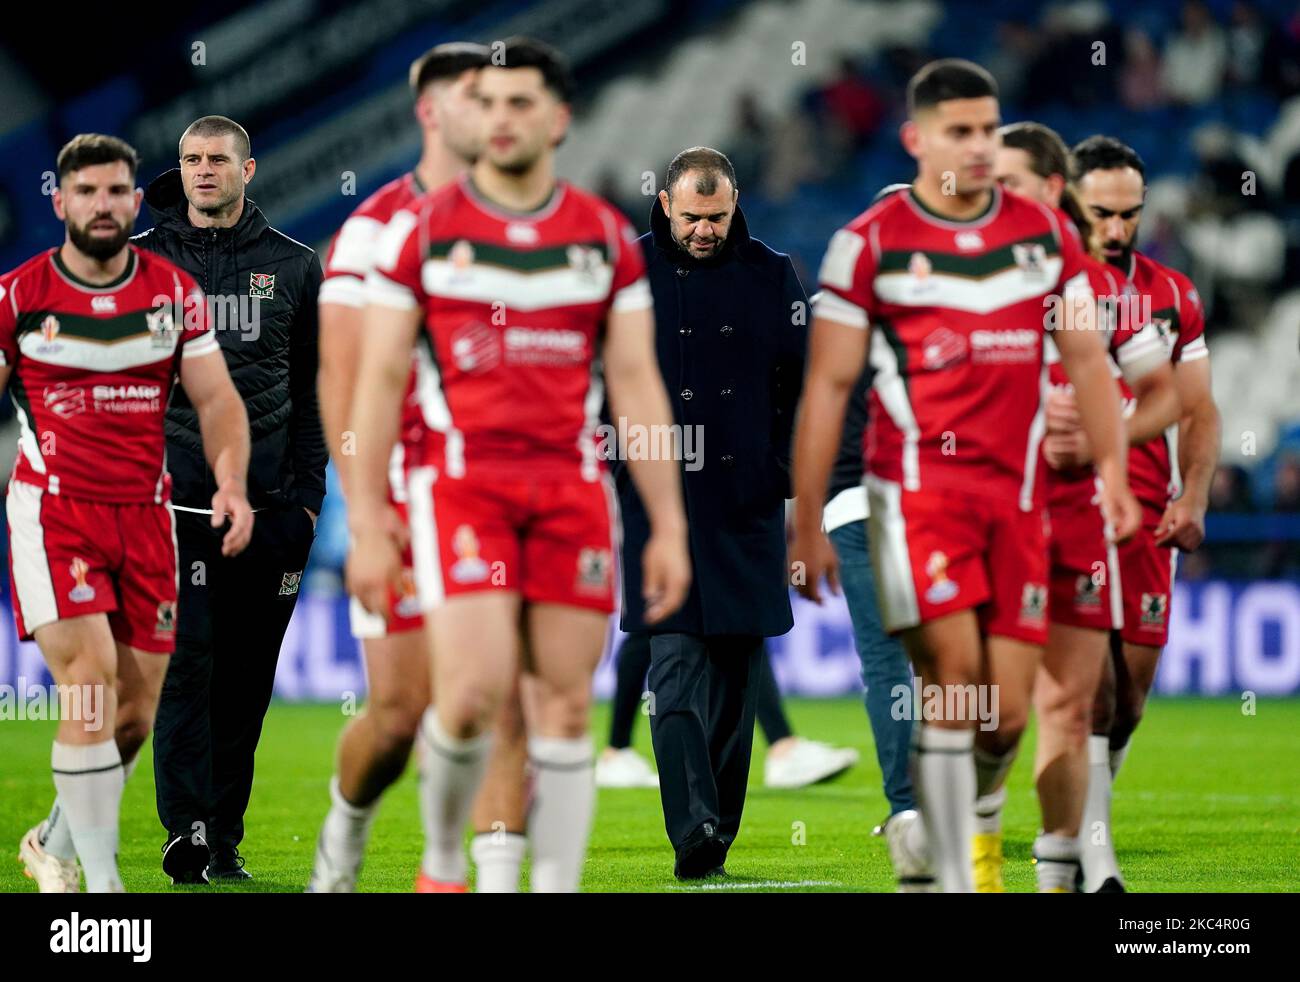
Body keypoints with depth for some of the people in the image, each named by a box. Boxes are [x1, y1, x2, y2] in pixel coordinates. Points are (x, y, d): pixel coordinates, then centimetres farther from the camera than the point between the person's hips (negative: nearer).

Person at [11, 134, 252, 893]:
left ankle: (55, 845, 28)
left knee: (136, 712, 5)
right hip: (53, 511, -3)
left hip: (145, 514, 3)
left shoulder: (176, 292, 5)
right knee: (91, 686, -17)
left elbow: (216, 400, 7)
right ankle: (102, 884, -13)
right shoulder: (17, 296, -2)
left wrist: (232, 483, -11)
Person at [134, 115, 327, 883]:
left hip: (269, 505, 2)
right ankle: (188, 830, -16)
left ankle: (225, 841, 11)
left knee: (248, 676, 4)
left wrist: (308, 494, 6)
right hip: (174, 499, -2)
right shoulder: (141, 261, 5)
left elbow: (312, 387, 13)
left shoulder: (293, 266, 10)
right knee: (188, 660, -13)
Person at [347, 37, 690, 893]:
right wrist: (368, 524, -2)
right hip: (463, 484, -2)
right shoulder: (423, 230, 2)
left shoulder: (606, 236, 8)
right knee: (474, 688, -14)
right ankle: (444, 858, 10)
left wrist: (670, 526, 3)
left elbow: (637, 383, 8)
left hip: (573, 490, 2)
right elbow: (380, 379, 3)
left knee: (567, 704, 0)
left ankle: (557, 886, 6)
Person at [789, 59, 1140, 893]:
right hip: (917, 483, -4)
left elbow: (1086, 359, 14)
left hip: (1017, 492, 4)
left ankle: (972, 826, 27)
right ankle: (953, 880, -11)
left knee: (1007, 707, 1)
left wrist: (1113, 468, 0)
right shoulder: (870, 243, -1)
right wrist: (807, 525, -2)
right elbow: (828, 387, 0)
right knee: (955, 671, -16)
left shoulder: (1046, 234, 10)